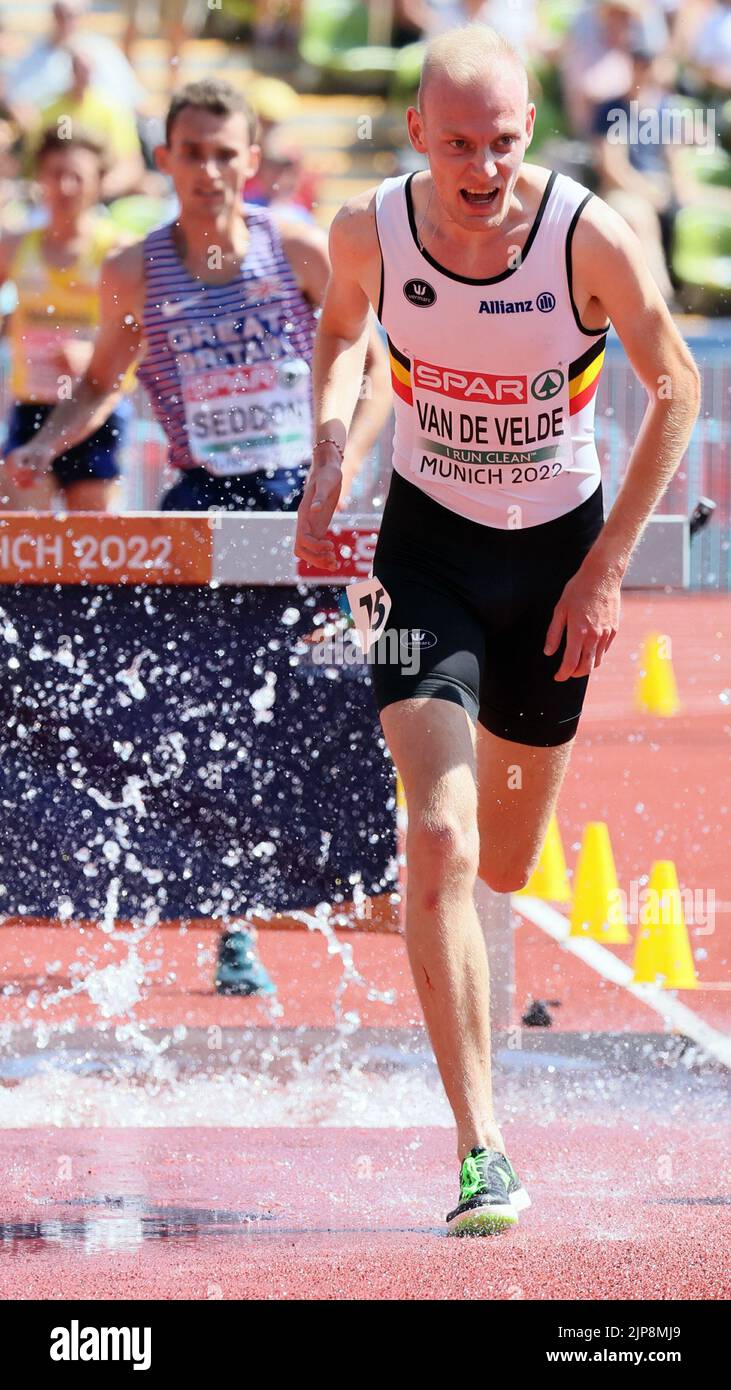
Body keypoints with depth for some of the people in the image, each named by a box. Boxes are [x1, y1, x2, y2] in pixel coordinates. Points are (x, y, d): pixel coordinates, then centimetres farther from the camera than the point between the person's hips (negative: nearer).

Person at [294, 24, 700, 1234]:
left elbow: (675, 384, -7)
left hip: (558, 550, 0)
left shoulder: (590, 239, -21)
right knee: (438, 844, -18)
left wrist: (608, 567, -9)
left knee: (507, 861, 13)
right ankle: (481, 1151, -17)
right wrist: (328, 457, -8)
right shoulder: (369, 233, -15)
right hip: (428, 544, 0)